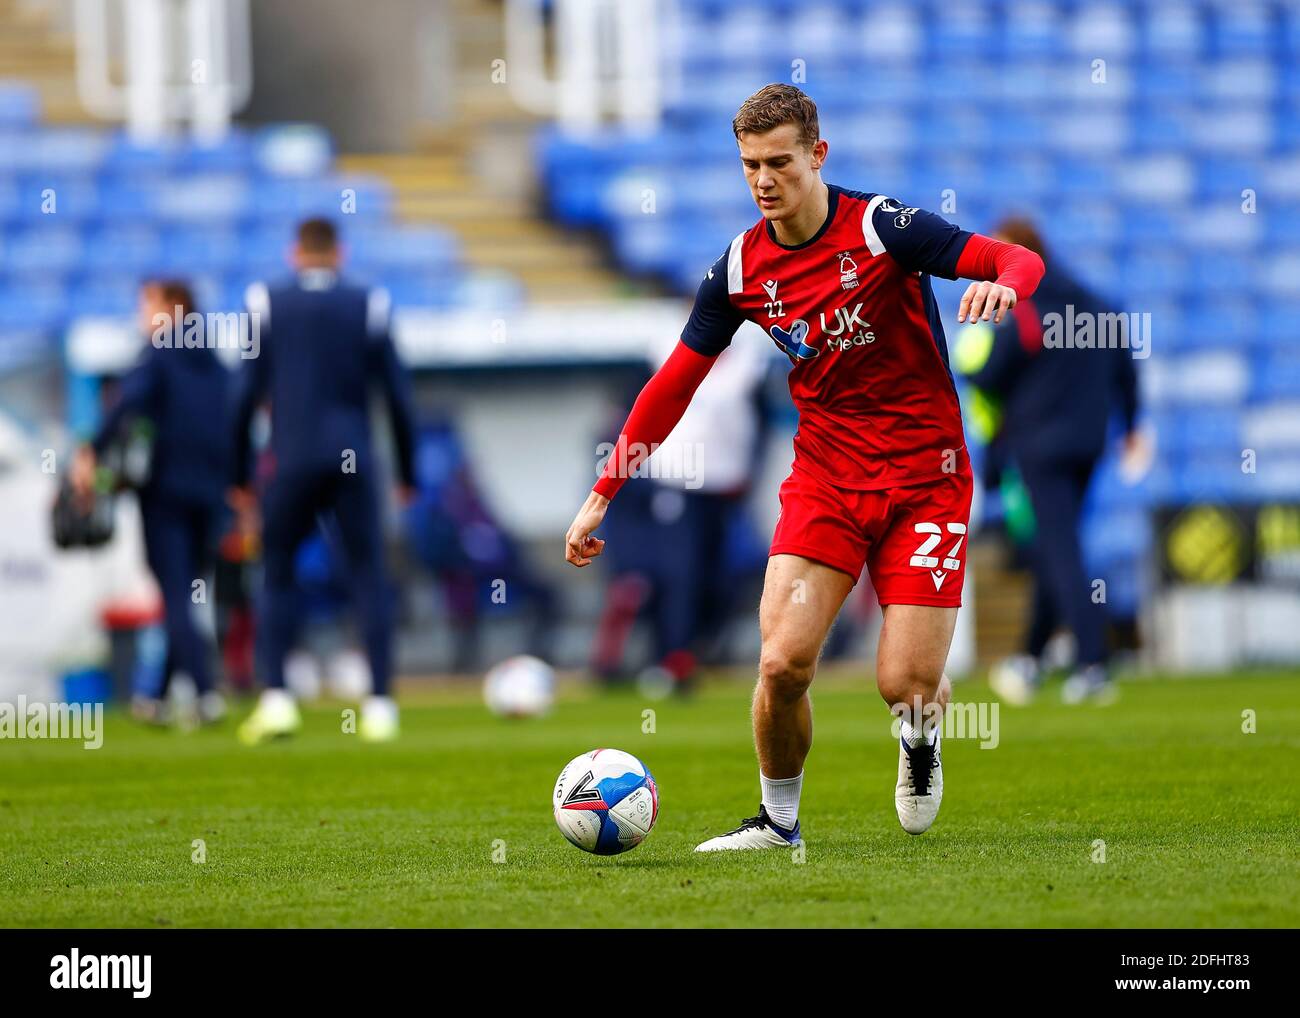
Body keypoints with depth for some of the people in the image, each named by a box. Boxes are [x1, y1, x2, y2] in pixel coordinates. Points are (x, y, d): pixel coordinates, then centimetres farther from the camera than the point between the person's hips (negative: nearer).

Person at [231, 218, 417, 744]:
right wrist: (408, 473, 14)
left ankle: (275, 697, -3)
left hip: (292, 460, 0)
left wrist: (240, 475, 8)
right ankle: (379, 705, 0)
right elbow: (398, 395, 5)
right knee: (369, 577, 5)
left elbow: (248, 395, 1)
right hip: (355, 463, 0)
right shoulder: (368, 307, 4)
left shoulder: (268, 306, 3)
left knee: (276, 576, 10)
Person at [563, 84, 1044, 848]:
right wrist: (603, 494, 9)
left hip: (924, 482, -3)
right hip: (824, 480, 3)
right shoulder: (742, 268, 0)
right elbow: (674, 384, 9)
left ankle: (921, 736, 29)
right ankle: (779, 820, 11)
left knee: (906, 686, -9)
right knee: (782, 664, -14)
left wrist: (1002, 285, -42)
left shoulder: (880, 227, -13)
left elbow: (1021, 261, -17)